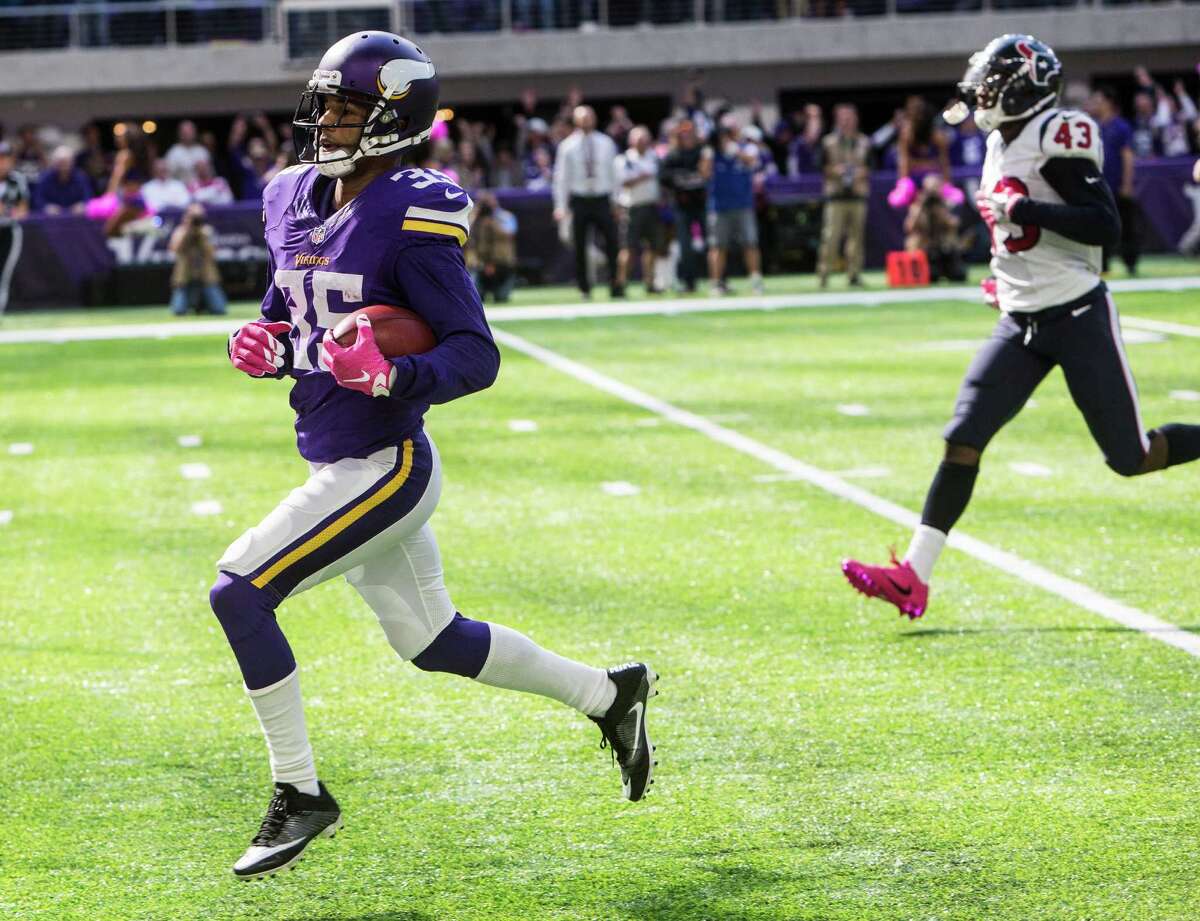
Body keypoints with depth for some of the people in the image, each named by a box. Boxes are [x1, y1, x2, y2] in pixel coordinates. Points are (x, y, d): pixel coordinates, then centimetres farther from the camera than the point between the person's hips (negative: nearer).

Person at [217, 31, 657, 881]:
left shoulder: (410, 218, -16)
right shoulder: (296, 202, 9)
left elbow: (477, 356, -17)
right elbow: (286, 316, 21)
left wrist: (391, 376, -34)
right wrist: (261, 347, -2)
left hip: (385, 467, -9)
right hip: (340, 465, 9)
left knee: (239, 593, -15)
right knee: (431, 640, 20)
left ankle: (301, 795, -4)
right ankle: (608, 693, 36)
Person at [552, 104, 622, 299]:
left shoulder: (606, 143, 7)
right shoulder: (568, 146, 2)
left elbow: (615, 171, 11)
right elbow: (561, 177, 3)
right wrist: (561, 207, -3)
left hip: (602, 200, 1)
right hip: (579, 201, -1)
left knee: (612, 241, -9)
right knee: (579, 246, 2)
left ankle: (615, 285, -2)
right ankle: (584, 288, 14)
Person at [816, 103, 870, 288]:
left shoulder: (864, 142, 12)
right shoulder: (828, 142, 5)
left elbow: (871, 166, 15)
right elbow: (822, 166, 6)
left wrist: (863, 172, -5)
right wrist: (834, 170, -12)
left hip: (858, 195, 3)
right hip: (836, 196, -3)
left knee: (856, 235, 1)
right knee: (831, 236, -10)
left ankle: (854, 273, 6)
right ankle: (824, 272, -6)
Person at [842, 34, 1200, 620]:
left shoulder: (1057, 140, -15)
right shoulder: (1002, 146, 12)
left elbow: (1106, 225, -23)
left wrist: (1022, 208, -24)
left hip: (1079, 318, -7)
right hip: (1022, 325, 8)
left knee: (1132, 458, -1)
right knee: (962, 440, -4)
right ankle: (913, 577, -7)